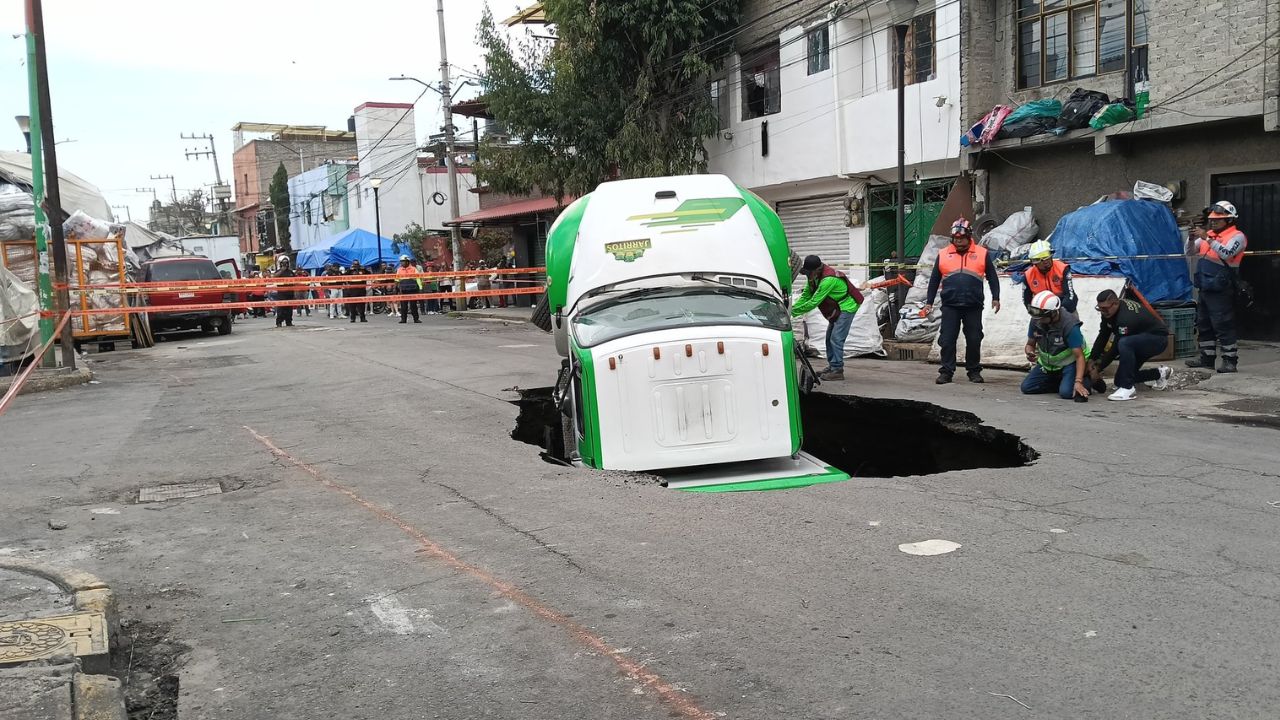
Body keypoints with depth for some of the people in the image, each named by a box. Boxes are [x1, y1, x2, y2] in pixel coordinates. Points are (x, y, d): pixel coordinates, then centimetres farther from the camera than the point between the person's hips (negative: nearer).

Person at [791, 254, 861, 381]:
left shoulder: (828, 279, -32)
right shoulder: (814, 277, -2)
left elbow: (814, 302, -30)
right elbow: (806, 295, 2)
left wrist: (794, 311, -26)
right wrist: (793, 307, -13)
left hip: (846, 308, -10)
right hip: (836, 308, 10)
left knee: (836, 338, -15)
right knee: (830, 338, 12)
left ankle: (837, 370, -13)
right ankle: (832, 367, 19)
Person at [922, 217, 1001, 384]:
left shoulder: (982, 253, 5)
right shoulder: (943, 254, 8)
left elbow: (992, 277, 10)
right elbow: (934, 280, 13)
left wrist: (995, 298, 3)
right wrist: (929, 302, 11)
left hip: (973, 306, 0)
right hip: (950, 306, 1)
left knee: (974, 340, 5)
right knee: (947, 340, -1)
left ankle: (974, 371, 17)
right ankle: (946, 372, 6)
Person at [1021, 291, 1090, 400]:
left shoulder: (1069, 325, -30)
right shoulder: (1036, 321, -15)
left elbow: (1079, 356, -30)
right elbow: (1030, 344, 1)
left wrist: (1078, 382, -41)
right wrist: (1030, 353, -26)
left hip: (1069, 363, -5)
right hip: (1047, 364, 6)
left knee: (1066, 392, -28)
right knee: (1026, 387, -7)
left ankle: (1085, 383, 5)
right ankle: (1059, 382, 11)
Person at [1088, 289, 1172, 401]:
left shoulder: (1126, 317, -35)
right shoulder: (1108, 312, -9)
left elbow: (1115, 348, -29)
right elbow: (1103, 337, -2)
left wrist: (1098, 369, -21)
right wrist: (1092, 360, -9)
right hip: (1140, 339, 9)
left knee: (1124, 344, -40)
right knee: (1120, 381, 6)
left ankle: (1127, 388, -30)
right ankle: (1159, 373, 26)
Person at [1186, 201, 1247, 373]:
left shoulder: (1237, 236, -7)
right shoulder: (1208, 234, 14)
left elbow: (1226, 254, -25)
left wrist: (1207, 239, -26)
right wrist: (1192, 238, -4)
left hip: (1221, 291, -8)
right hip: (1204, 288, 8)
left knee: (1223, 326, -7)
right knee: (1203, 325, 13)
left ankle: (1230, 361, -2)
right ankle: (1207, 358, 21)